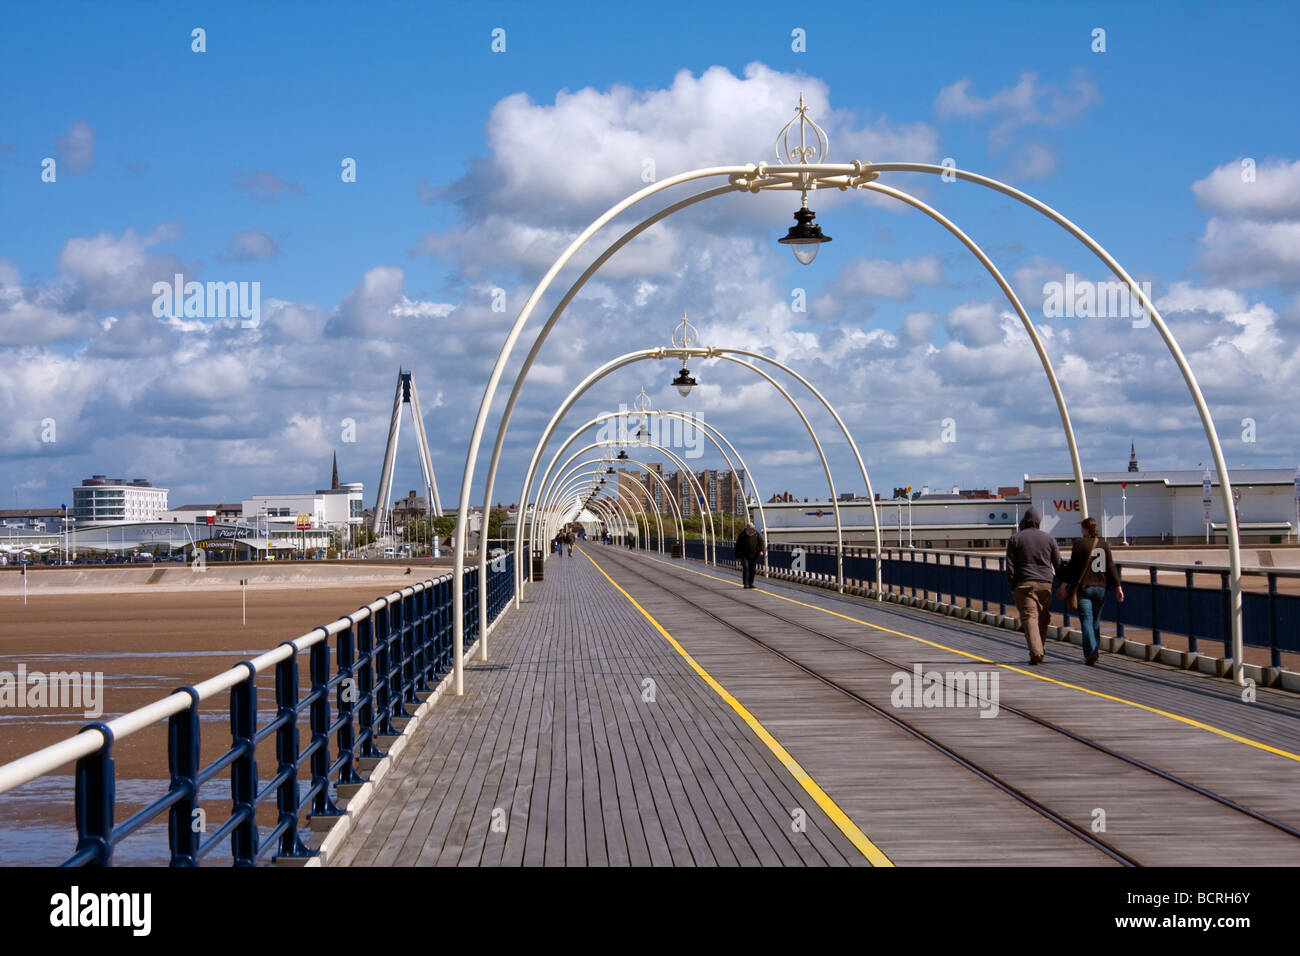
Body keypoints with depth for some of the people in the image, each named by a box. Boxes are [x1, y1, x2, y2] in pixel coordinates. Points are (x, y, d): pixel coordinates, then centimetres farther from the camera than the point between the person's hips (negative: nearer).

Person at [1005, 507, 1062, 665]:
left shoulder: (1014, 539, 3)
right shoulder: (1049, 538, 8)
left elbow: (1010, 566, -1)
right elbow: (1058, 564, 9)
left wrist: (1012, 587, 3)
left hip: (1024, 584, -2)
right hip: (1046, 584, 2)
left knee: (1029, 617, -7)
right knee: (1043, 619, 11)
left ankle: (1036, 653, -20)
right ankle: (1039, 652, 15)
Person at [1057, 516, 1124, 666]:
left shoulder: (1080, 544, -7)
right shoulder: (1104, 544, 6)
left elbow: (1072, 566, -8)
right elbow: (1111, 567, 5)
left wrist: (1064, 584, -2)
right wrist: (1118, 588, 7)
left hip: (1084, 587, -5)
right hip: (1101, 587, 5)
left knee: (1086, 620, -7)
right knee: (1095, 620, 18)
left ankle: (1091, 652, -20)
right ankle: (1095, 650, 24)